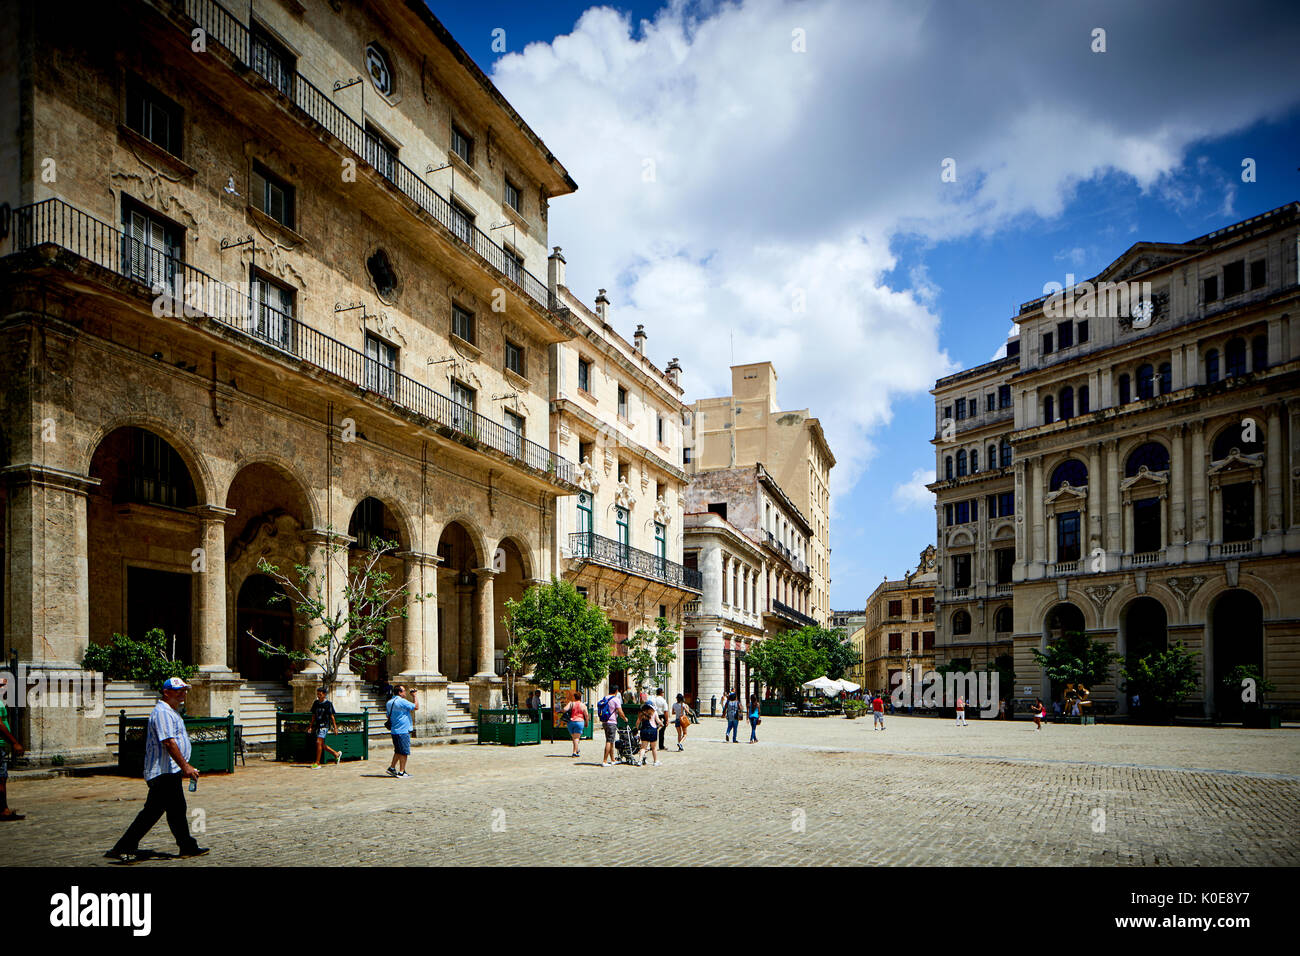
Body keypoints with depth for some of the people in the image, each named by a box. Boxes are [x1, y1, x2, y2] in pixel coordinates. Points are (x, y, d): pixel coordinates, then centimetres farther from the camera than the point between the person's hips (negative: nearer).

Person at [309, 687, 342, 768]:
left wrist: (335, 727, -2)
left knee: (318, 742, -16)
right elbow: (313, 716, 16)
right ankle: (337, 754, 29)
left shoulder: (328, 704, -6)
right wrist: (311, 727, 14)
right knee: (322, 745, 11)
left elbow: (332, 716, -3)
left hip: (324, 725, -7)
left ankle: (317, 763, -11)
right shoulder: (316, 703, 10)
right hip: (317, 726, 7)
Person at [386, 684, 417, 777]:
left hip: (394, 730, 9)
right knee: (404, 752, -1)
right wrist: (414, 696, -3)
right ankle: (401, 772, 2)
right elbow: (416, 707, -11)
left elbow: (388, 716, 21)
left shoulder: (389, 702, 11)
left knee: (398, 751, 19)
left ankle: (392, 768, 19)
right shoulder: (402, 701, -16)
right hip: (403, 730, -8)